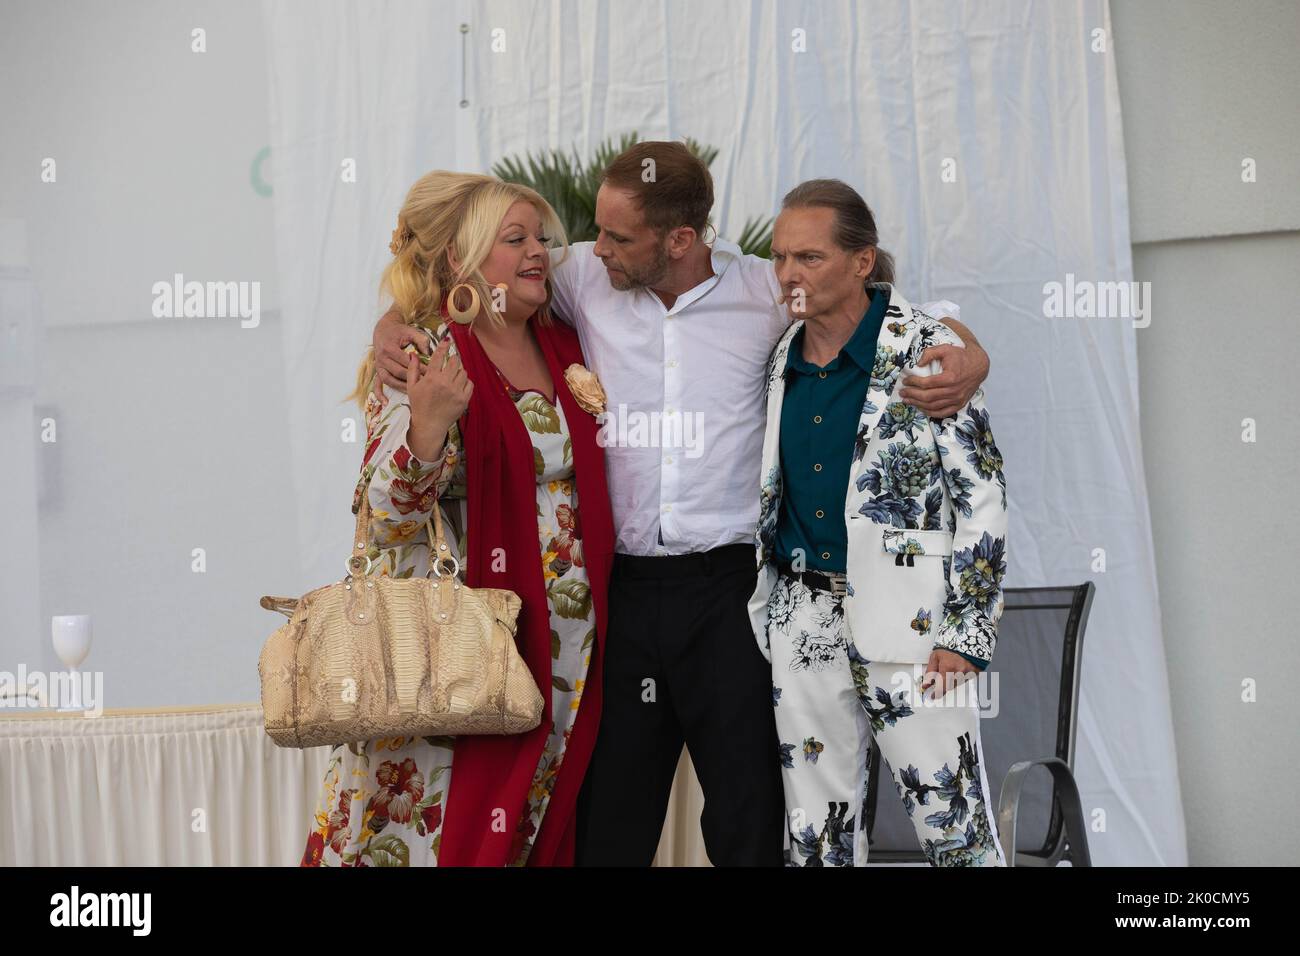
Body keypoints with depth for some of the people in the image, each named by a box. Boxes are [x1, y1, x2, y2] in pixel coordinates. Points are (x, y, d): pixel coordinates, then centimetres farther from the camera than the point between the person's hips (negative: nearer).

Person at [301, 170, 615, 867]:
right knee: (438, 823, -5)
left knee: (541, 825, 8)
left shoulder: (566, 350, 11)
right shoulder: (418, 356, -6)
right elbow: (390, 512, -17)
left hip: (565, 647, 6)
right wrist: (427, 426, -31)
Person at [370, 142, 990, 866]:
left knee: (751, 830, -1)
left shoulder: (765, 291, 1)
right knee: (609, 822, 7)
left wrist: (968, 357, -8)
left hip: (730, 588, -2)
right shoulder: (584, 280, 3)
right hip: (622, 585, 2)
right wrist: (393, 326, -5)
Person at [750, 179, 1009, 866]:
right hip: (804, 623, 5)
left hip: (908, 624, -5)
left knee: (955, 831, -6)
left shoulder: (926, 352, -7)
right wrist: (756, 624, 15)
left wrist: (966, 636, -11)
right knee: (815, 837, 8)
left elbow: (982, 499, -7)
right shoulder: (781, 363, 9)